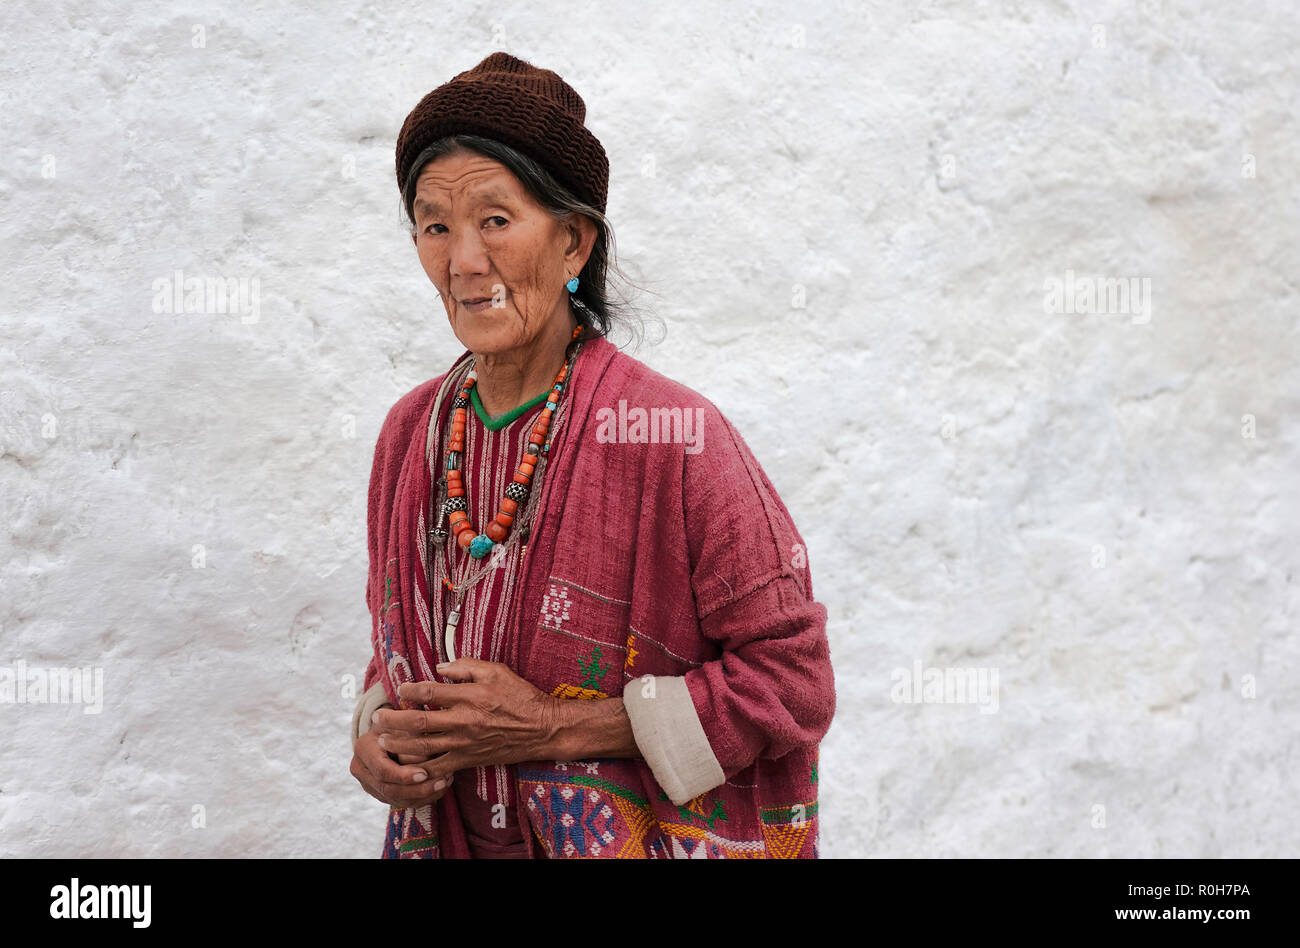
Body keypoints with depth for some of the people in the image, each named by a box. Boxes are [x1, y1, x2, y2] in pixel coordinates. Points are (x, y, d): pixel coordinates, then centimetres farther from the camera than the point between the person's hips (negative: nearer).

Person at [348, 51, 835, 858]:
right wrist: (376, 739, -10)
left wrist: (555, 730, -21)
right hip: (450, 837, 5)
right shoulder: (412, 432, -3)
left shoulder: (671, 434, -20)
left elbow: (792, 682, -19)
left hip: (641, 838, -4)